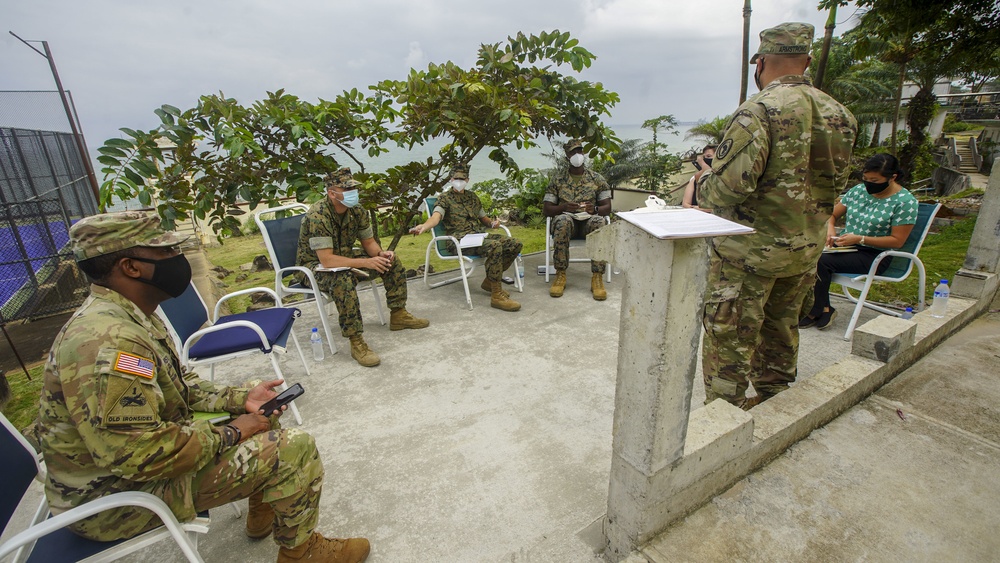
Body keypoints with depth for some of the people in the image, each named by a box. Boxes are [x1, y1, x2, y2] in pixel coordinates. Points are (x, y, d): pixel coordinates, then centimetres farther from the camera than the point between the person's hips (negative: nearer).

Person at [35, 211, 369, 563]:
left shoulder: (131, 316, 2)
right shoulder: (108, 341, -32)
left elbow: (176, 385, 12)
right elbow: (140, 454, -34)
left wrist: (240, 398, 0)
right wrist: (230, 434, -20)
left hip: (131, 459, 10)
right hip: (116, 497, -10)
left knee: (265, 417, 16)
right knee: (295, 450, -16)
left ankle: (263, 515, 30)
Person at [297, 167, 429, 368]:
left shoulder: (356, 211, -6)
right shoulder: (317, 216, -29)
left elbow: (368, 242, 4)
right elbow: (327, 260, -35)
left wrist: (381, 253, -19)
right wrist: (366, 263, -35)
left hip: (345, 260, 8)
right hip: (314, 266, -8)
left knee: (392, 260, -1)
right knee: (343, 279, -41)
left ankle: (398, 315, 8)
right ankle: (356, 342, -35)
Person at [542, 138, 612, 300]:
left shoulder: (597, 179, 12)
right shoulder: (558, 179, 11)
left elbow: (607, 208, 7)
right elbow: (546, 209, 5)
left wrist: (595, 209, -17)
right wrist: (563, 207, -17)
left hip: (589, 220, 1)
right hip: (567, 219, 0)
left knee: (599, 222, -35)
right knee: (563, 220, -37)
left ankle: (597, 277, -34)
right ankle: (560, 274, -30)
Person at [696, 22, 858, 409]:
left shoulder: (759, 110, -17)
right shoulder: (837, 113, 7)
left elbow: (728, 187, -25)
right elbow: (835, 183, 14)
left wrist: (703, 182, -4)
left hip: (750, 250, -8)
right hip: (807, 248, 8)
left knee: (729, 338, 3)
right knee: (781, 331, 23)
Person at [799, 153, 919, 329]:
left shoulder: (906, 202, -7)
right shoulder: (858, 190, 8)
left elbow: (897, 241, -10)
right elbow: (832, 215, 15)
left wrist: (859, 239, -21)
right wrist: (830, 228, -8)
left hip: (875, 256, -5)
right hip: (846, 247, 5)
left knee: (822, 261, -30)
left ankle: (817, 312, -13)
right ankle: (823, 309, -17)